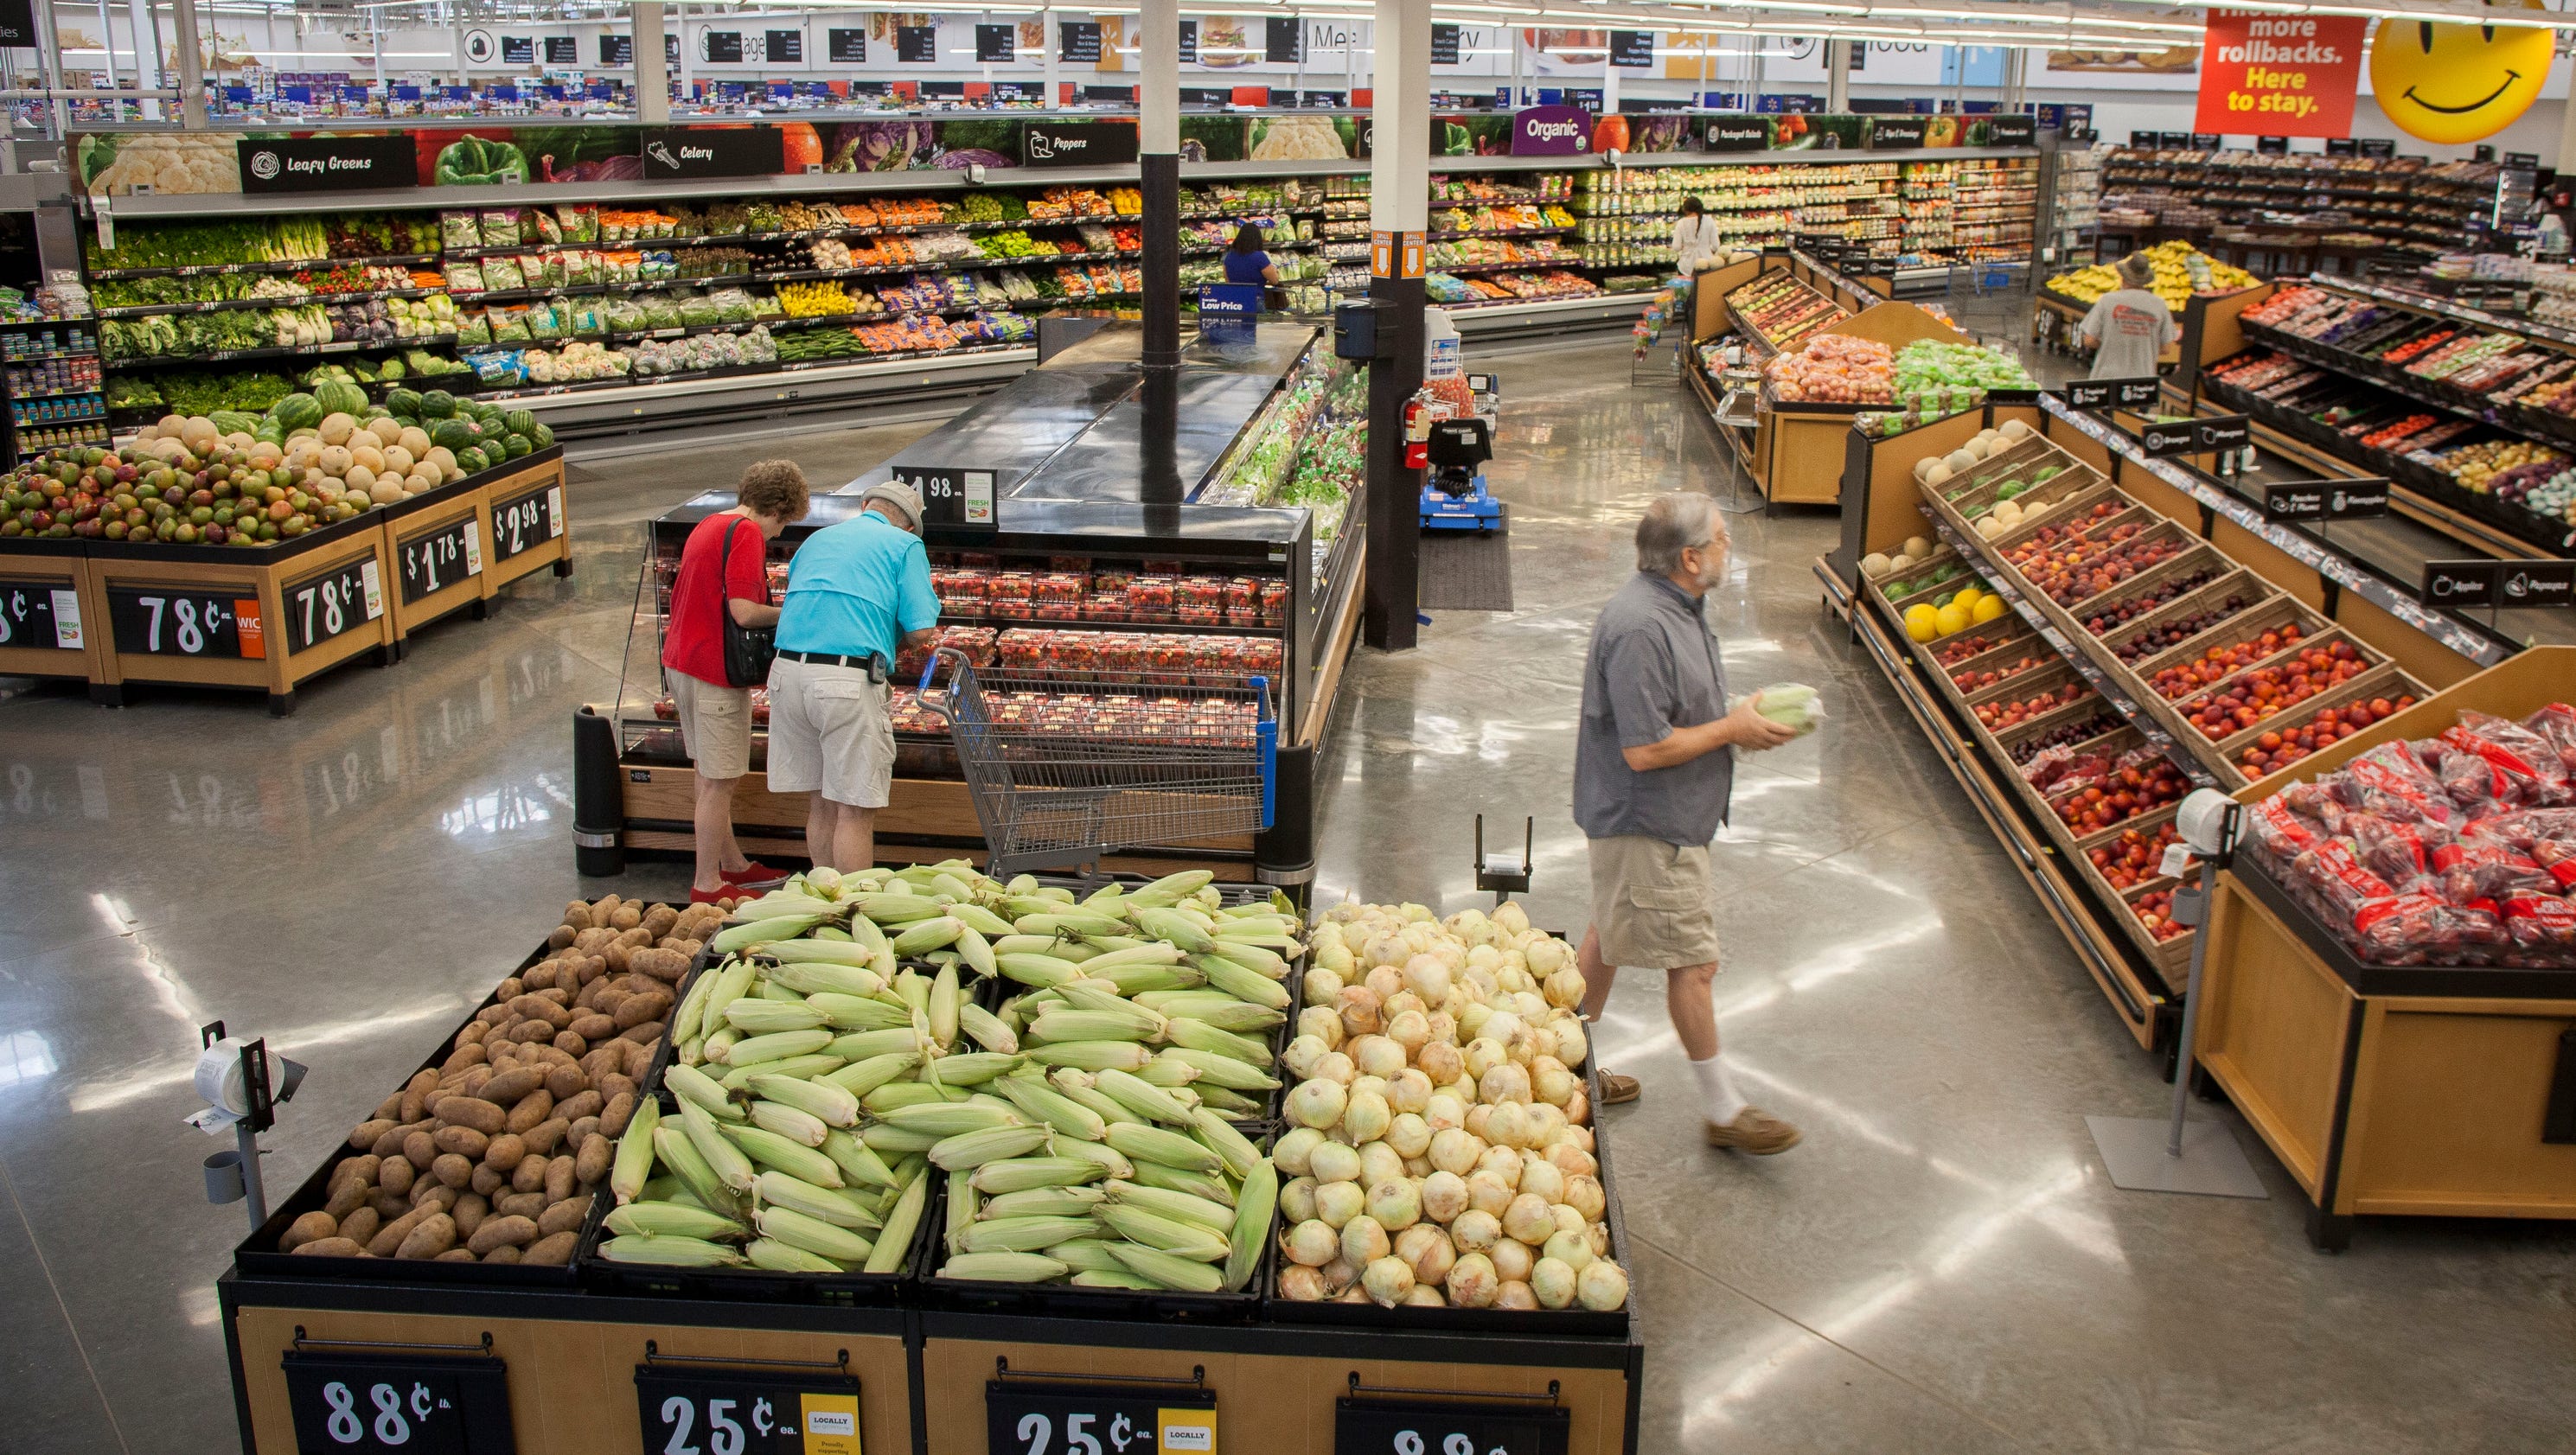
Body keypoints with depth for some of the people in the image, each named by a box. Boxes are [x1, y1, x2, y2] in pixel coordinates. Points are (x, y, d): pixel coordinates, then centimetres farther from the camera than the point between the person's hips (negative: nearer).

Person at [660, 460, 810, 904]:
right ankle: (707, 884, 7)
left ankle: (732, 864, 32)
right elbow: (743, 612, -25)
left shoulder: (709, 525, 13)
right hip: (714, 671, -10)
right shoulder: (747, 533, -17)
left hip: (680, 662, 10)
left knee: (712, 775, 19)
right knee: (718, 782, -1)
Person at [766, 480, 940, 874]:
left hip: (787, 671, 6)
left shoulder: (817, 539, 24)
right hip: (849, 679, -6)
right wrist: (891, 643, 18)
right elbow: (920, 630, -4)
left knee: (821, 801, 15)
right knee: (855, 808, 0)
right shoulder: (905, 545, 7)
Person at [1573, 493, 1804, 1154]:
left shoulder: (1676, 607, 6)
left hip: (1659, 819, 11)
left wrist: (1740, 720, 4)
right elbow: (1645, 750, -28)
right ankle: (1722, 1109, 15)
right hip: (1648, 826, -11)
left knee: (1607, 937, 20)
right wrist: (1731, 731, -17)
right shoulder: (1639, 629, -28)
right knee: (1693, 962, 1)